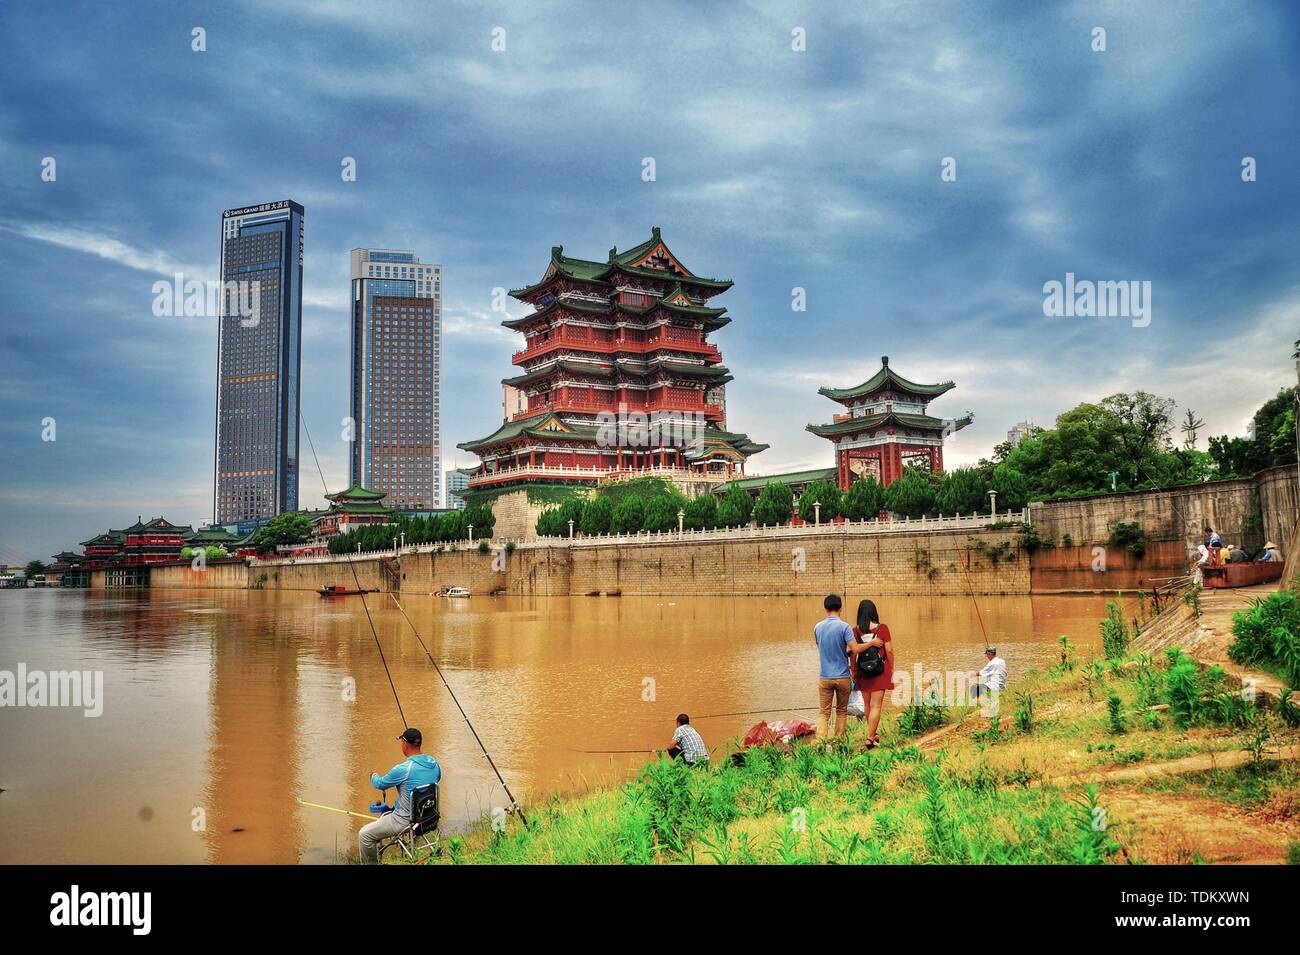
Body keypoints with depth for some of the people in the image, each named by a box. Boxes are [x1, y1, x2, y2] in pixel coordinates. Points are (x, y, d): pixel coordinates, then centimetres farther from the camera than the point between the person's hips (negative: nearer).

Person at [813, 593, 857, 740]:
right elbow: (854, 649, -18)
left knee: (823, 712, 3)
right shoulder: (844, 627, -11)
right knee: (842, 711, 15)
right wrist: (846, 652, 5)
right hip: (843, 676, -2)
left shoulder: (817, 628, 2)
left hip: (825, 677, 2)